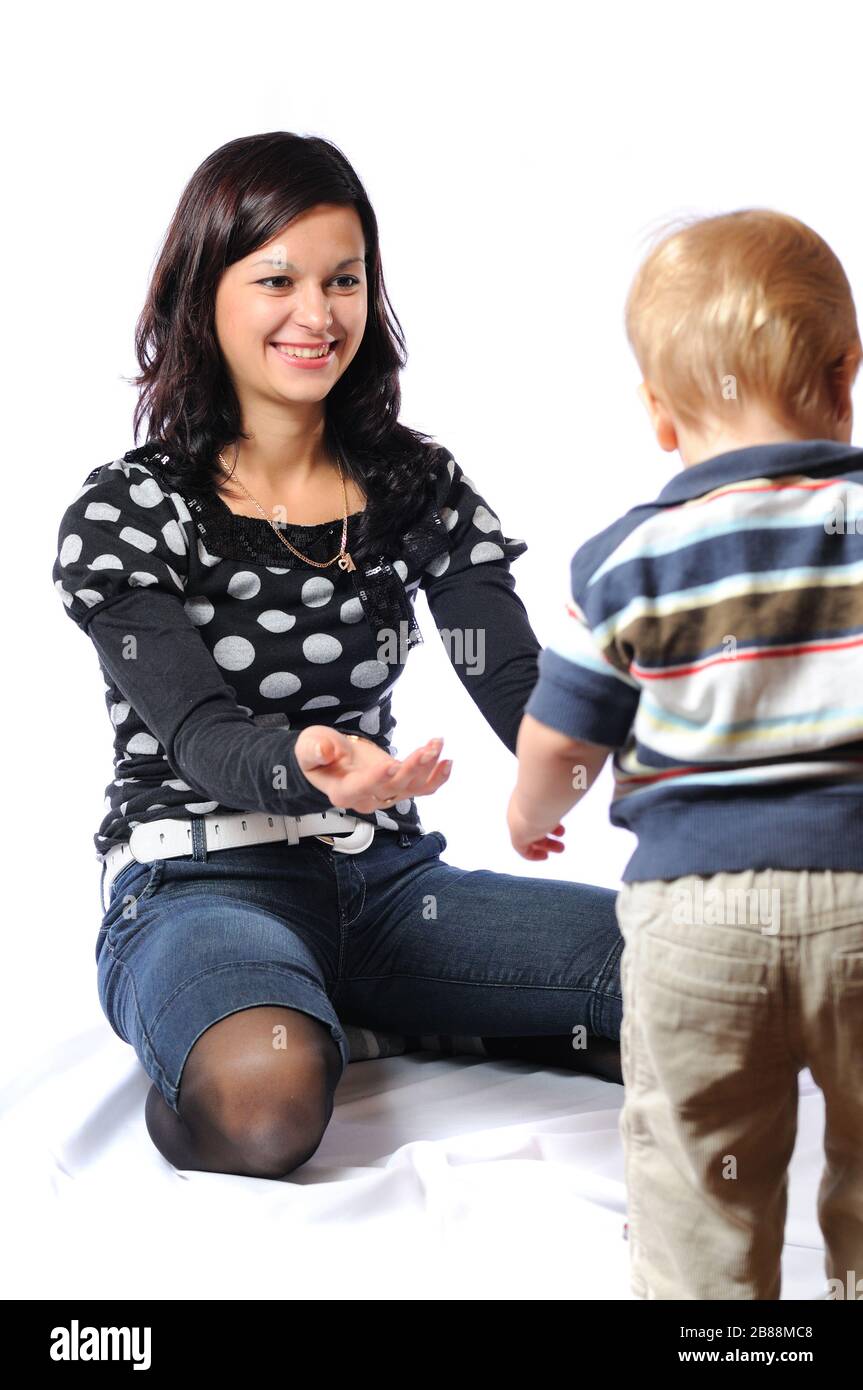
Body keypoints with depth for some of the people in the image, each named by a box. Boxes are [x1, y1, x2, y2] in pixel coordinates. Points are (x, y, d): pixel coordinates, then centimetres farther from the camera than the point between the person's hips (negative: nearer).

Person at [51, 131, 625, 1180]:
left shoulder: (422, 488, 6)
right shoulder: (127, 512, -5)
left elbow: (517, 683, -5)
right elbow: (198, 736, -17)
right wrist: (311, 768, -41)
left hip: (386, 879, 4)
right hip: (196, 886, -4)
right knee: (263, 1101, -39)